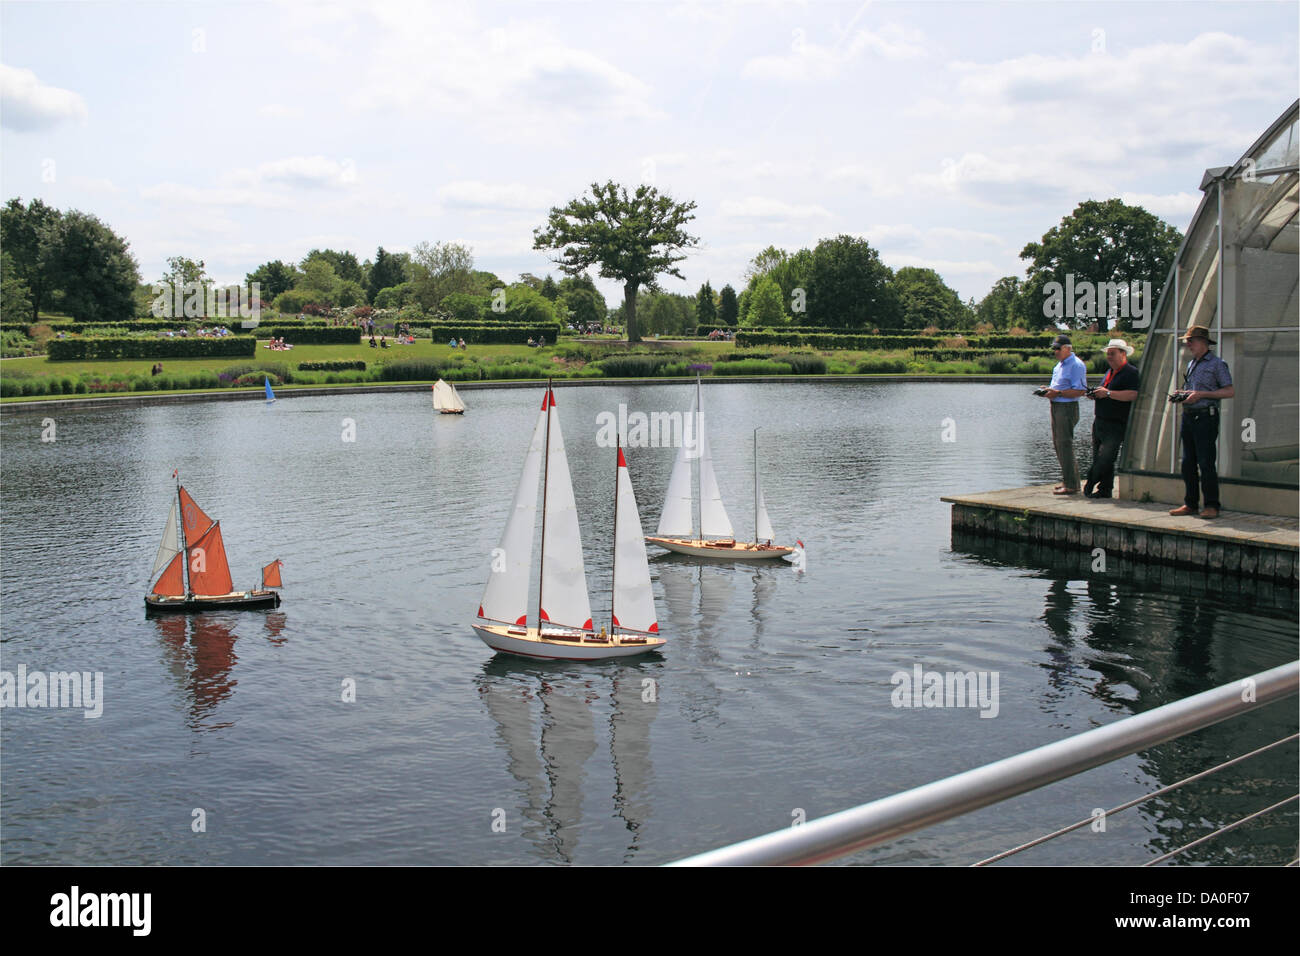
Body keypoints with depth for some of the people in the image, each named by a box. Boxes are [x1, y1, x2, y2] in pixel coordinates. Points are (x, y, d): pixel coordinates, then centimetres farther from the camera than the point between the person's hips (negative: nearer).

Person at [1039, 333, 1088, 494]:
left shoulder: (1076, 365, -13)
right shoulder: (1060, 364, 17)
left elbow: (1080, 391, -20)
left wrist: (1057, 393, -22)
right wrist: (1048, 390, 8)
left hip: (1067, 408, -10)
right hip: (1056, 407, 10)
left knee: (1065, 445, -10)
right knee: (1058, 444, 13)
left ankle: (1071, 485, -8)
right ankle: (1067, 480, 21)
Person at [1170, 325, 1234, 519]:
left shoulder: (1217, 363, -5)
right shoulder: (1191, 364, 18)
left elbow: (1230, 391, -9)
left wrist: (1201, 394, -15)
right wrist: (1181, 394, 6)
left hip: (1206, 417, -8)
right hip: (1188, 416, 8)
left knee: (1206, 463, -8)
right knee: (1188, 463, 8)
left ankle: (1211, 505, -2)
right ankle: (1190, 504, 14)